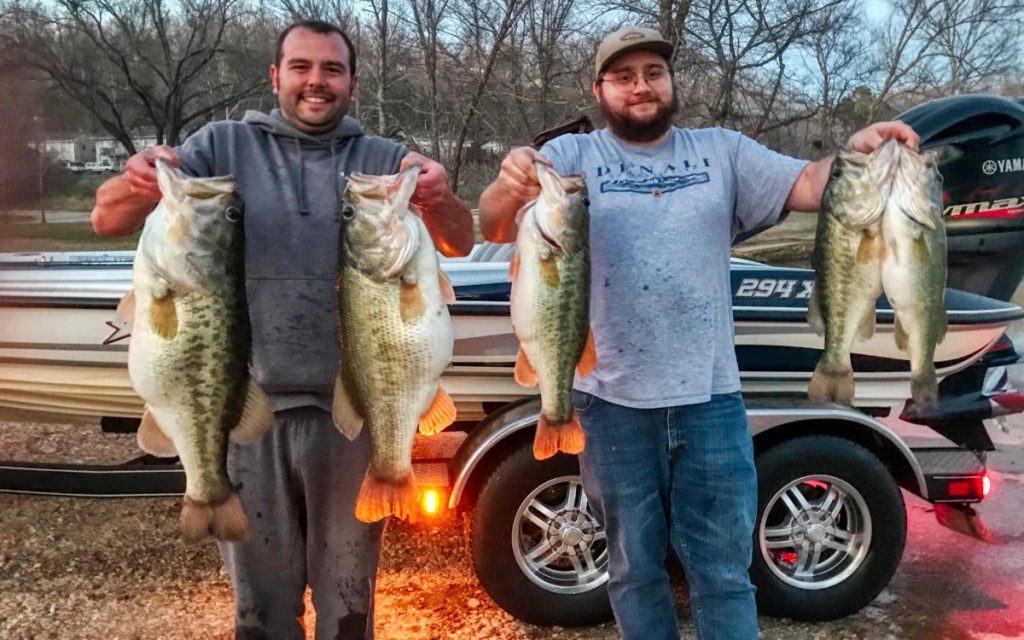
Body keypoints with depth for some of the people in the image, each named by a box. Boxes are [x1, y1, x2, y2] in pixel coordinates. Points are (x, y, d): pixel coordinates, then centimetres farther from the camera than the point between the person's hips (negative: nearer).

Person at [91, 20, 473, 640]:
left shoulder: (384, 160, 4)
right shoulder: (224, 145, 4)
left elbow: (461, 243, -7)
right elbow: (108, 220, -2)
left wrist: (438, 198, -30)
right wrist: (139, 186, -26)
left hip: (351, 408, 0)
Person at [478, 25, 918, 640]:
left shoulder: (723, 151, 9)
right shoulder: (572, 155, 1)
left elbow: (809, 186, 0)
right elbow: (495, 228, -12)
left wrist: (855, 152, -22)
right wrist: (510, 186, -35)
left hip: (711, 398, 1)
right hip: (613, 402, -1)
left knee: (723, 570, 12)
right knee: (635, 567, 17)